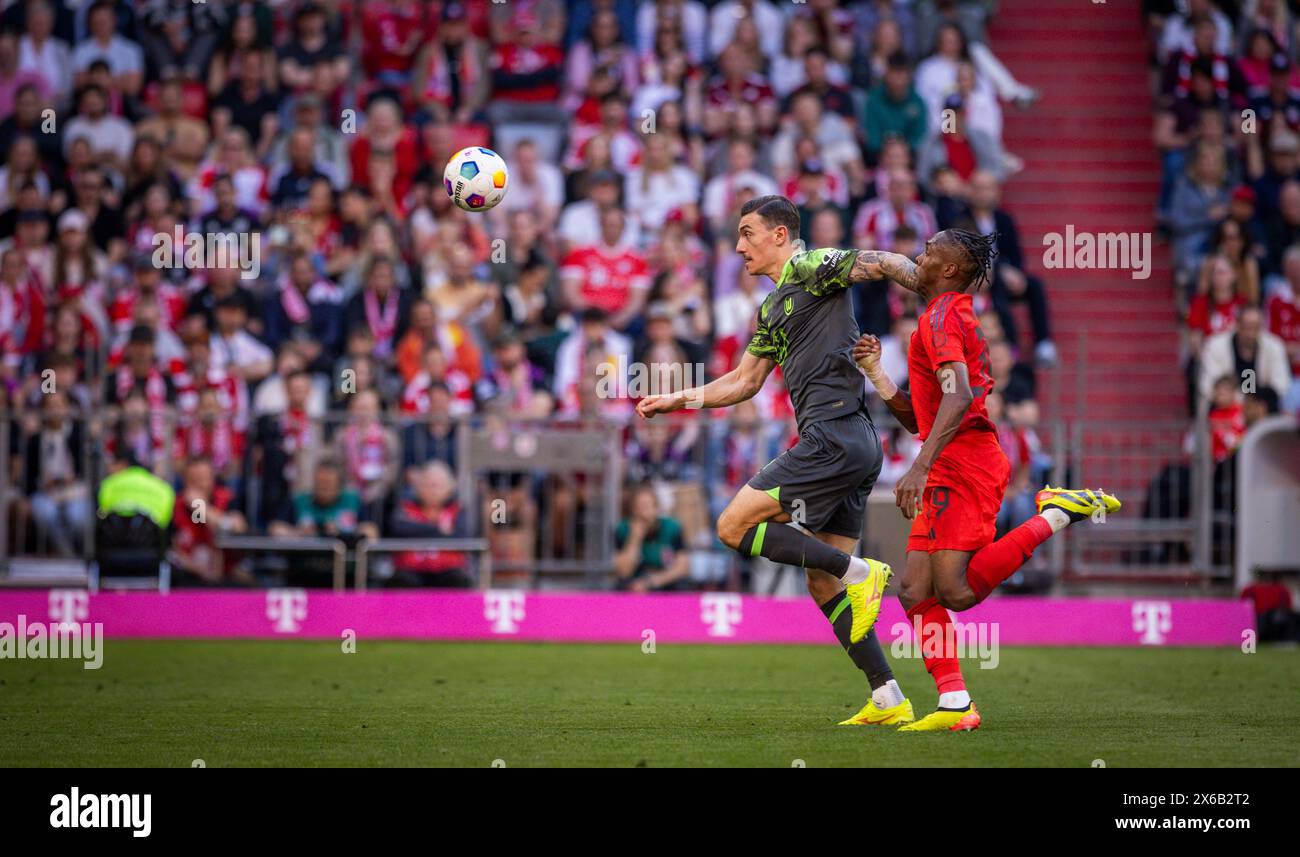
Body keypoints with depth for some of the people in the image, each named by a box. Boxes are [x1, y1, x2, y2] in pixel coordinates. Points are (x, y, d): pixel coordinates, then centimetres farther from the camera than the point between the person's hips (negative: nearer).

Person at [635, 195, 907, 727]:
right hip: (853, 444, 10)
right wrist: (677, 400, 29)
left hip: (833, 437, -10)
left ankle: (858, 572, -12)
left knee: (734, 526, -9)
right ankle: (889, 700, 6)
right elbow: (744, 381, 32)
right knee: (823, 586, 8)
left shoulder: (809, 266, -3)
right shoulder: (772, 308, 24)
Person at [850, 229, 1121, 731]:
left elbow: (957, 398, -22)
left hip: (964, 460, -10)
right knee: (916, 592, 3)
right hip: (950, 470, 10)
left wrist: (919, 469, -28)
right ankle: (954, 704, -3)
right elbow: (918, 419, 27)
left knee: (957, 592, -20)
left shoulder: (942, 317, -6)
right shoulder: (958, 315, 26)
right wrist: (876, 374, 18)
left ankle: (1057, 513, -12)